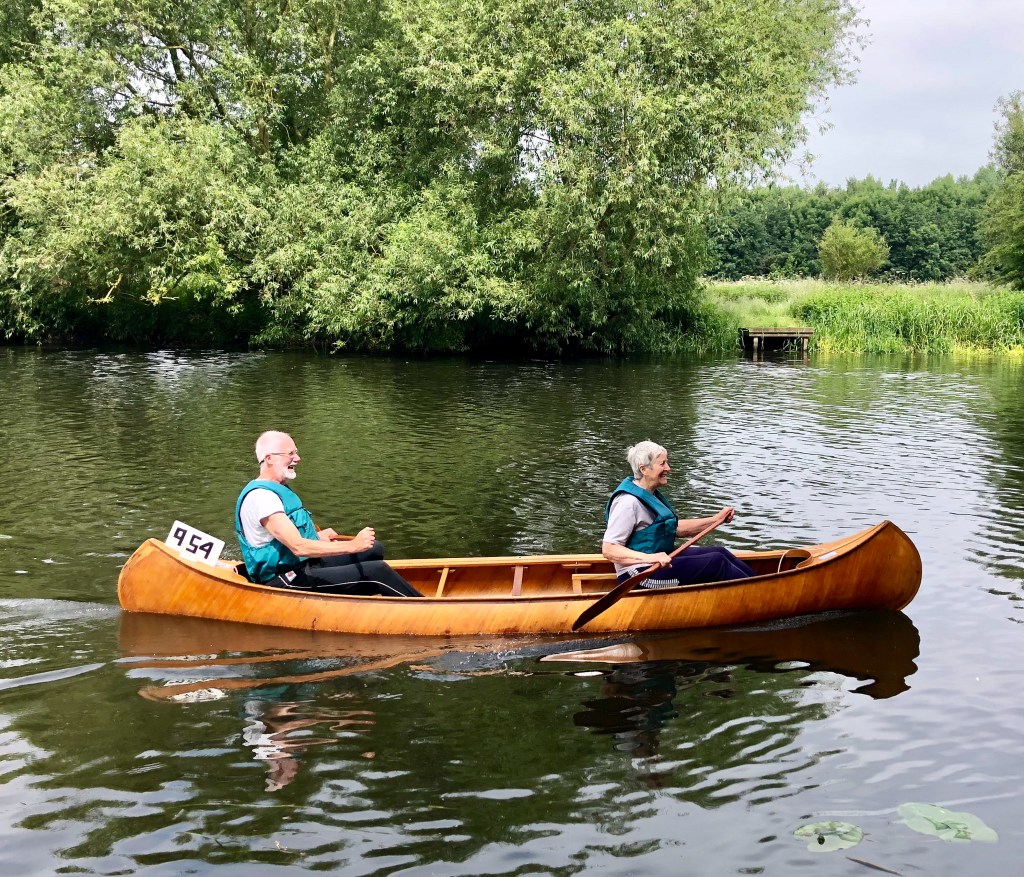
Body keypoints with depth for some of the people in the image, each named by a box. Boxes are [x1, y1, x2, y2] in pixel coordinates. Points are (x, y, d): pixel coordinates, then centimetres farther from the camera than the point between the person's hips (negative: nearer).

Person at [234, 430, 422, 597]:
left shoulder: (278, 488, 14)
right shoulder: (261, 496, -20)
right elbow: (298, 547, -28)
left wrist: (316, 536, 12)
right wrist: (352, 545, -29)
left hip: (304, 564, 11)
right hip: (285, 581, -11)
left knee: (374, 549, 10)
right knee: (377, 572, -17)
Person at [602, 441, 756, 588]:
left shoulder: (652, 494, 12)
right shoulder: (629, 501, -20)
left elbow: (676, 528, 21)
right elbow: (608, 549, -25)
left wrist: (716, 520, 14)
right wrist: (650, 558, -35)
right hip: (640, 575, -10)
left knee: (719, 552, 2)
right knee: (716, 562, -14)